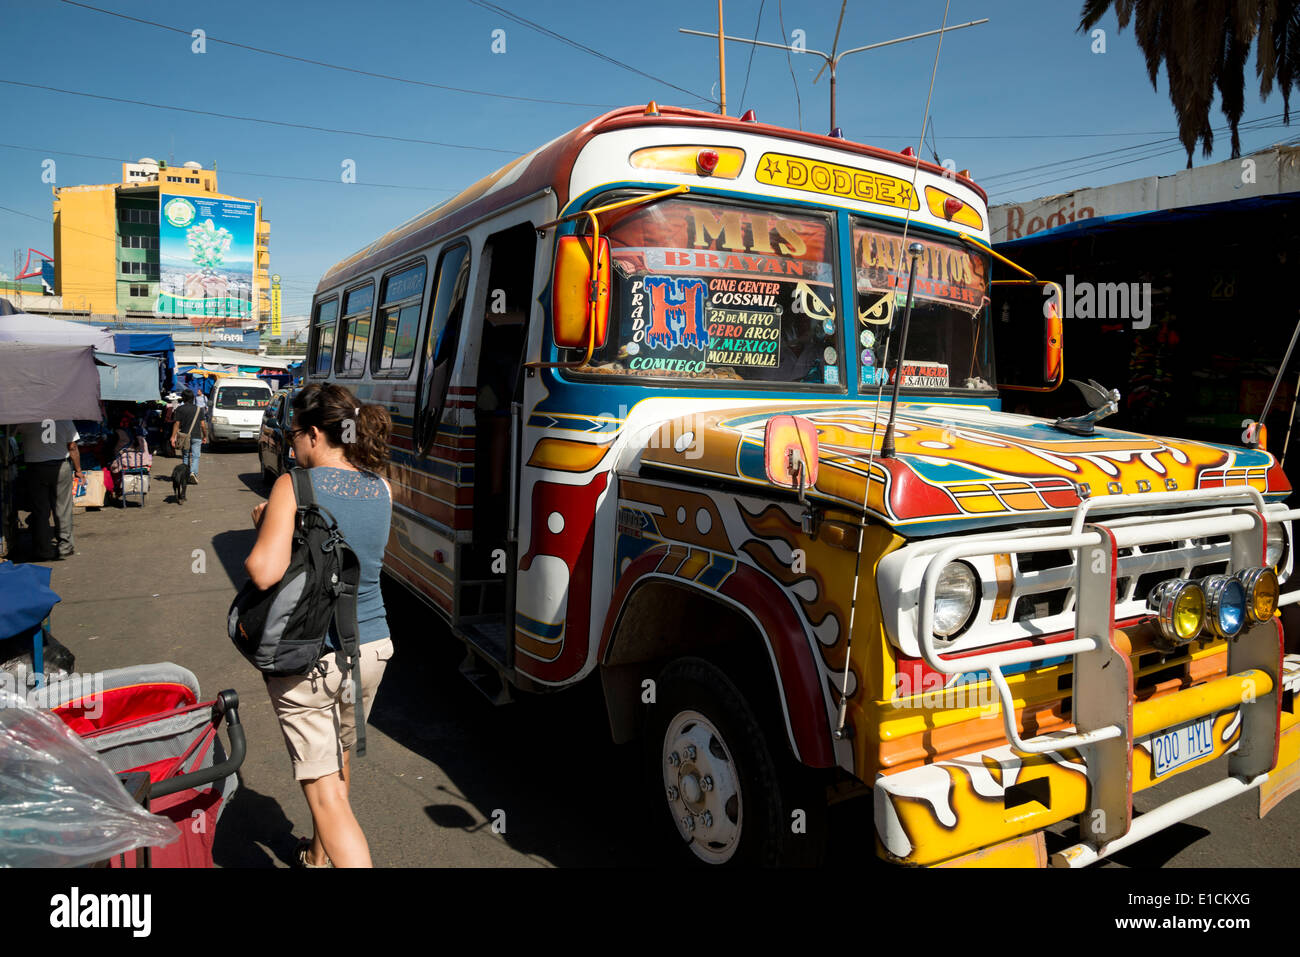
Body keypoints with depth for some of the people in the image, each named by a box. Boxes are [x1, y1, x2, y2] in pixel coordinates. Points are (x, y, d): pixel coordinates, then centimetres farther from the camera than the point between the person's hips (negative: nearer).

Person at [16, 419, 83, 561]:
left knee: (40, 511, 5)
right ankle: (65, 547, 13)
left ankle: (44, 552, 9)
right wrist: (78, 470, 9)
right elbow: (72, 446, 3)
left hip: (36, 468, -1)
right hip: (61, 467, 1)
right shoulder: (64, 418, -2)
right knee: (63, 509, 9)